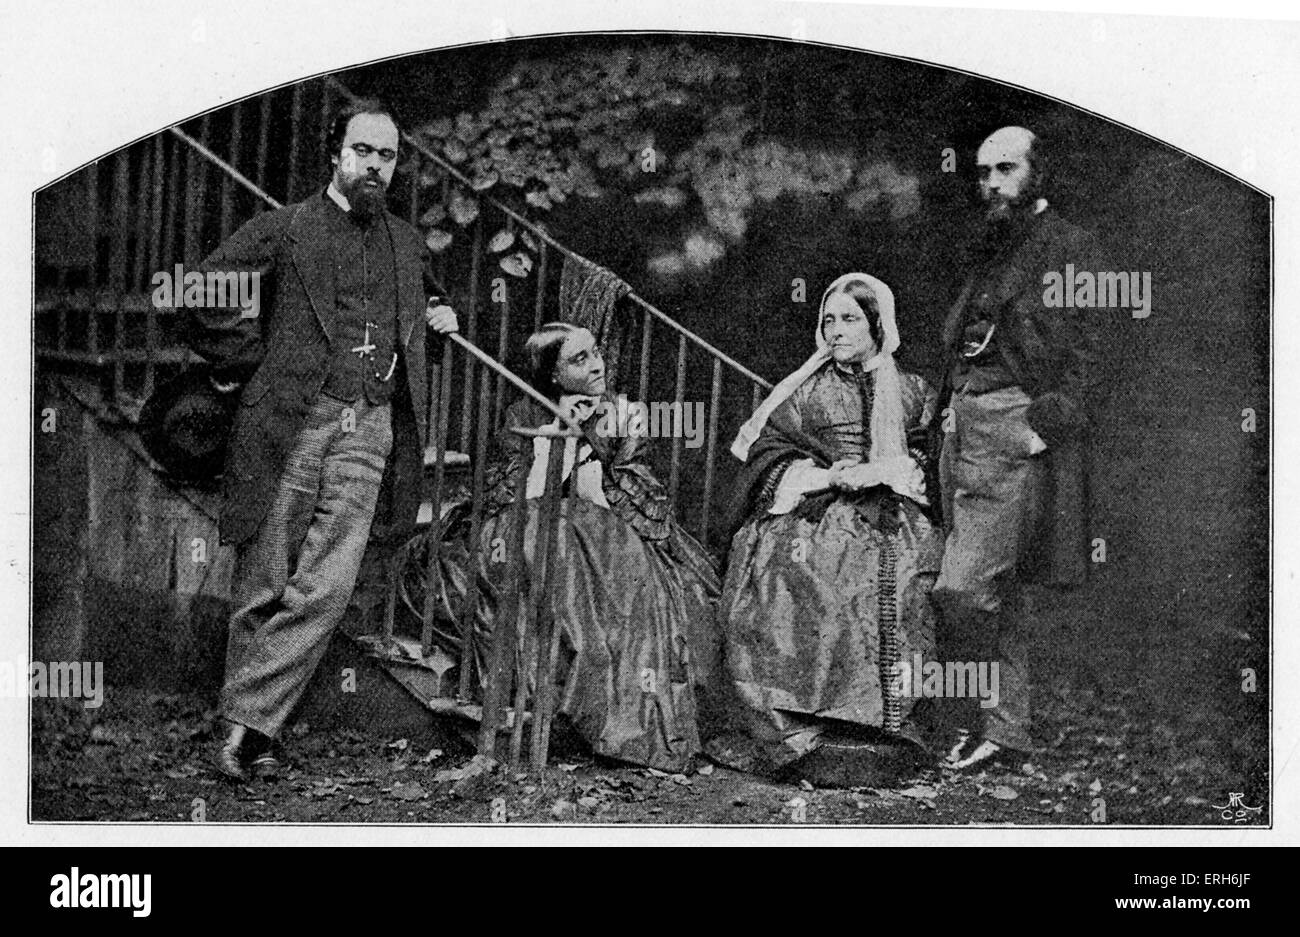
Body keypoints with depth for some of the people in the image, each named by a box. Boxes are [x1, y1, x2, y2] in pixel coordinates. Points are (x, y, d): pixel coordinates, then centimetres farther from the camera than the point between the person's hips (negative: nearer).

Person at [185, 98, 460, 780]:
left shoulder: (407, 243, 20)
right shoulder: (282, 229, 4)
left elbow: (420, 310, 40)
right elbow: (202, 297, -1)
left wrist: (437, 318, 20)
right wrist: (251, 366, -2)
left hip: (369, 430, 3)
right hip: (288, 424, -3)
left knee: (324, 589, -9)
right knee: (263, 586, 1)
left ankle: (248, 722, -5)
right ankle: (244, 725, 11)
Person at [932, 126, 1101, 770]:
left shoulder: (1068, 247, -3)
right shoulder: (991, 251, 21)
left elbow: (1082, 354, -10)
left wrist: (1043, 428, -18)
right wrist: (948, 414, 14)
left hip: (1014, 431, -8)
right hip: (961, 427, 8)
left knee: (961, 588, -14)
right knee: (996, 590, 11)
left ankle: (988, 721, -1)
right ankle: (1010, 725, 18)